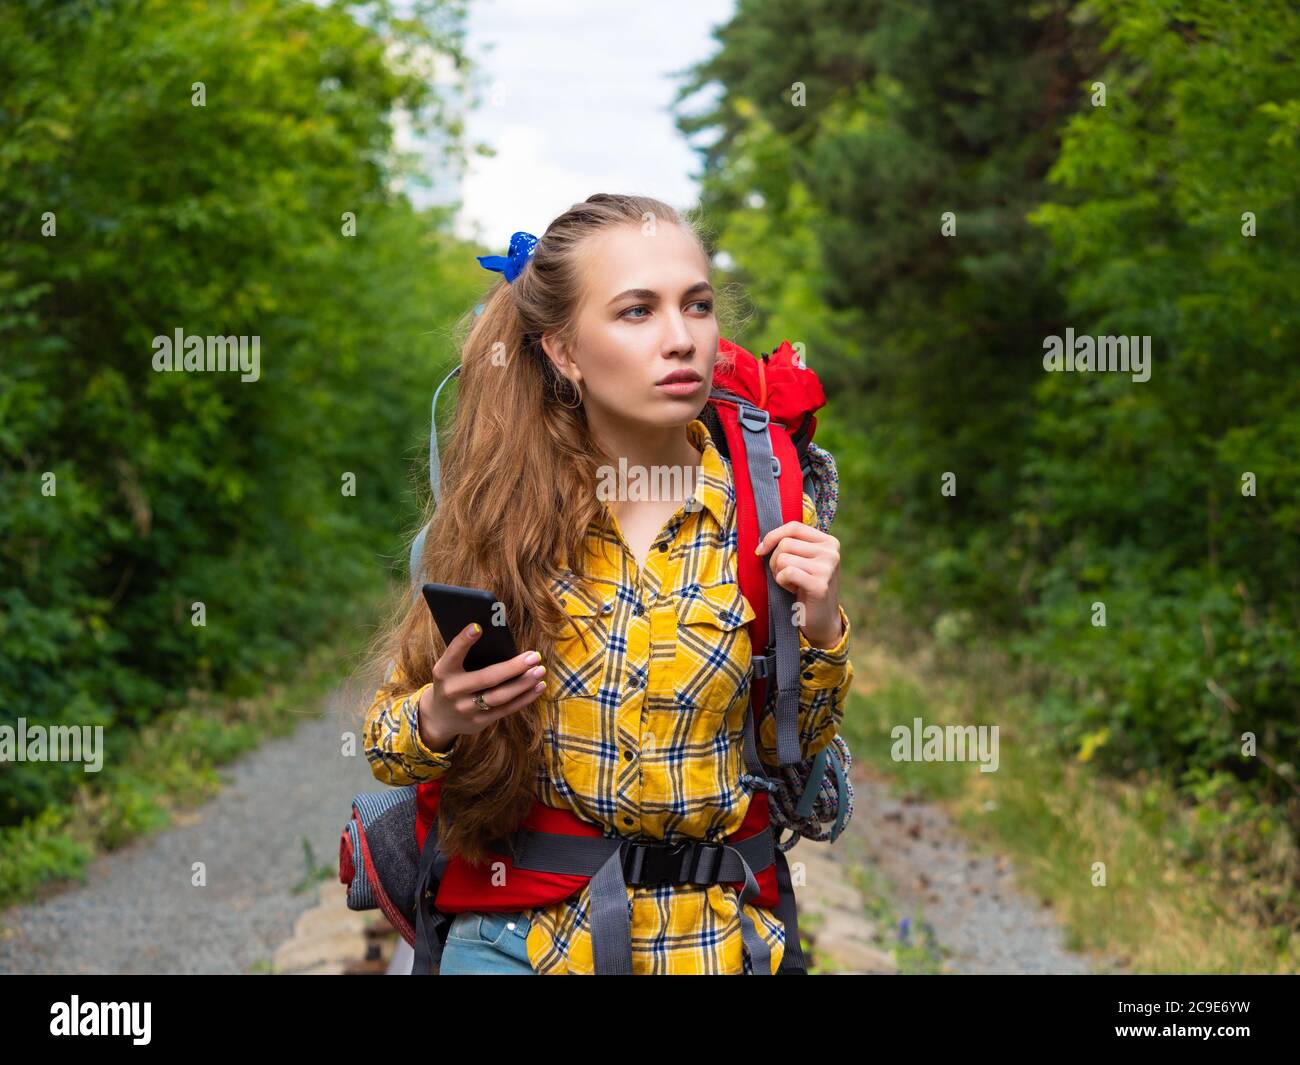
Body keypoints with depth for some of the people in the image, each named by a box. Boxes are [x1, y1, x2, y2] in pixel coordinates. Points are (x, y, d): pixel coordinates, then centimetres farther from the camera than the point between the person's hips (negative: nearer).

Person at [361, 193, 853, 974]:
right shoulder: (499, 513, -9)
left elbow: (790, 751, 3)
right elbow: (391, 746, -2)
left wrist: (820, 634, -14)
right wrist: (437, 719, -23)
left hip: (709, 940, 1)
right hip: (519, 936, -1)